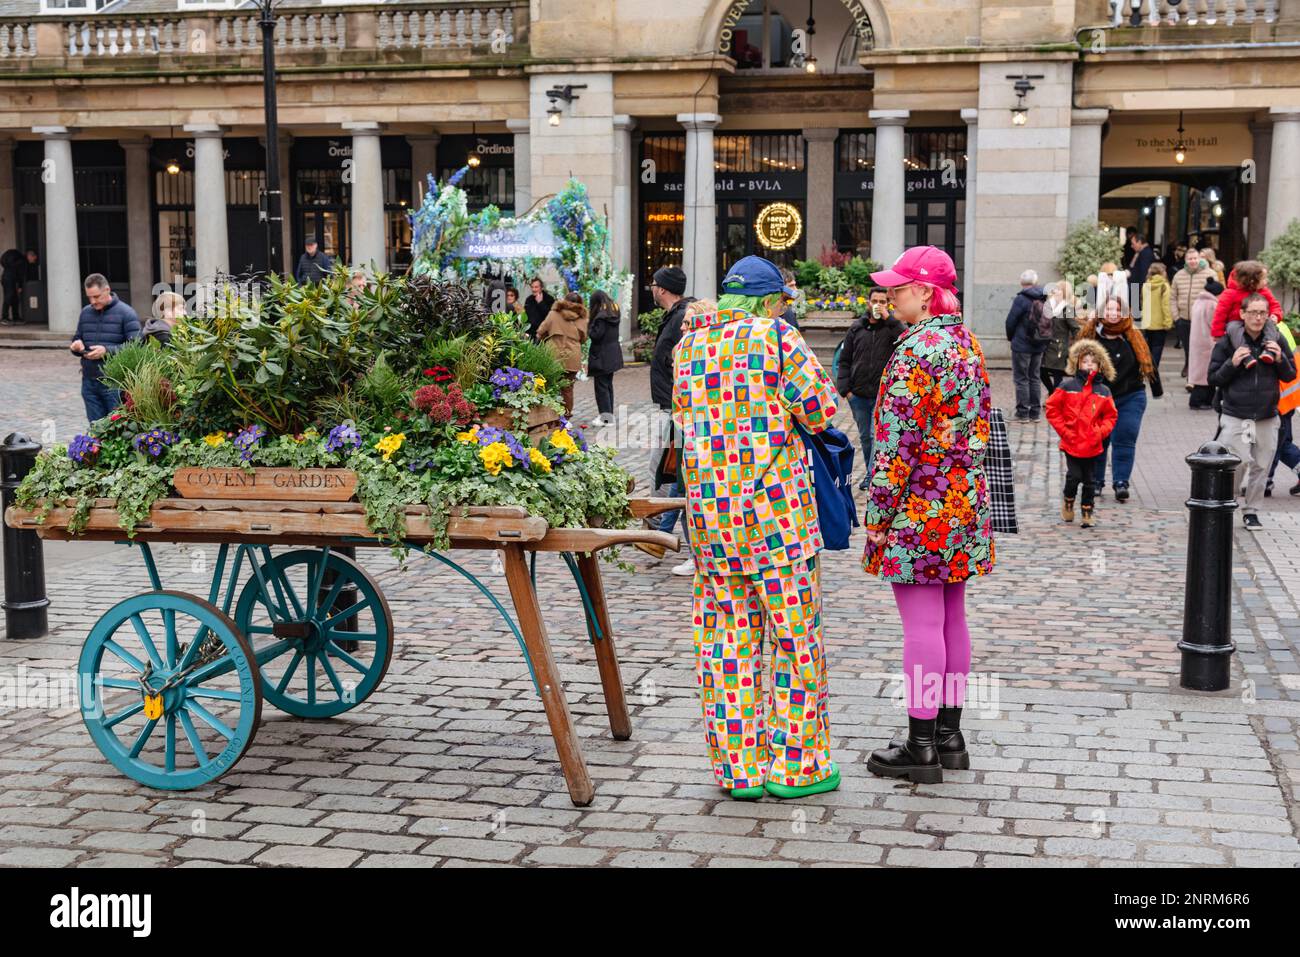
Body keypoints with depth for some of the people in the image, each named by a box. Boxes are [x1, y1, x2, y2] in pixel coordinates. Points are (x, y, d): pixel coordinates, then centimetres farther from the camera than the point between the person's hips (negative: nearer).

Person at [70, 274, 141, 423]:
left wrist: (107, 350, -20)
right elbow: (77, 339, 24)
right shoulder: (85, 313, 13)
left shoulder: (126, 313, -5)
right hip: (89, 382, 5)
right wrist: (76, 346, -1)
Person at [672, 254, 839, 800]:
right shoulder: (776, 337, -5)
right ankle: (797, 765, 9)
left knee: (726, 638, 9)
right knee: (794, 634, 4)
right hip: (775, 503, -5)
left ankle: (738, 768, 13)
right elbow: (820, 411, -8)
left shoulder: (689, 344, 11)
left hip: (708, 507, 5)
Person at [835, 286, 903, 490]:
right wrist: (845, 388, 1)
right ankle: (870, 472, 26)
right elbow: (844, 360, 10)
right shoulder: (856, 328, 7)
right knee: (865, 436, 13)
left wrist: (888, 318, -21)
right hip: (858, 395, 4)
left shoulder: (892, 326, -1)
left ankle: (873, 474, -3)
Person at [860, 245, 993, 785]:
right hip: (965, 501, 9)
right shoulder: (968, 343, 11)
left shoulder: (914, 351, -17)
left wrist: (877, 518, -13)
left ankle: (921, 746, 2)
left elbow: (896, 442, -18)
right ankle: (949, 735, 23)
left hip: (920, 507, -9)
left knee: (921, 624, -4)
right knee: (951, 618, 14)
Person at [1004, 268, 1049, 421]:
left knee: (1021, 379, 1)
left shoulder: (1021, 299, -15)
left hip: (1022, 345, -6)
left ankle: (1023, 412, 0)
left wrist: (1010, 337, 7)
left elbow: (1010, 321, -10)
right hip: (1040, 345, 6)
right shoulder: (1045, 299, 2)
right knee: (1035, 378, 14)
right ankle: (1035, 412, 17)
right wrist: (1044, 339, 15)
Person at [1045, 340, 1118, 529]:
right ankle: (1068, 502, 22)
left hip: (1092, 446, 2)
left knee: (1089, 481, 8)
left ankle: (1087, 512, 21)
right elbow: (1052, 408, -1)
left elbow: (1110, 415, 11)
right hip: (1071, 444, -2)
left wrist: (1101, 432, -4)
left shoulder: (1103, 391, 3)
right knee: (1074, 476, -6)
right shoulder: (1067, 386, -5)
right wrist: (1063, 430, -6)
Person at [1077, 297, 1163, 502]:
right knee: (1097, 440, 8)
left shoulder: (1133, 338, -1)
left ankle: (1121, 483, -1)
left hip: (1130, 398, 0)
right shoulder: (1090, 335, -6)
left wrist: (1157, 390, 15)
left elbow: (1147, 364, 8)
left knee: (1125, 440, -4)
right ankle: (1096, 481, 22)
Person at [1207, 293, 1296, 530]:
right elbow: (1213, 378, 1)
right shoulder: (1228, 342, -3)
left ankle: (1251, 511, 21)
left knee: (1261, 466, 8)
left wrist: (1280, 359, -7)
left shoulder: (1276, 341, 5)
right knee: (1238, 463, -11)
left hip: (1267, 418, 3)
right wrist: (1232, 363, -16)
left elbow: (1290, 375, 13)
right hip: (1235, 416, -3)